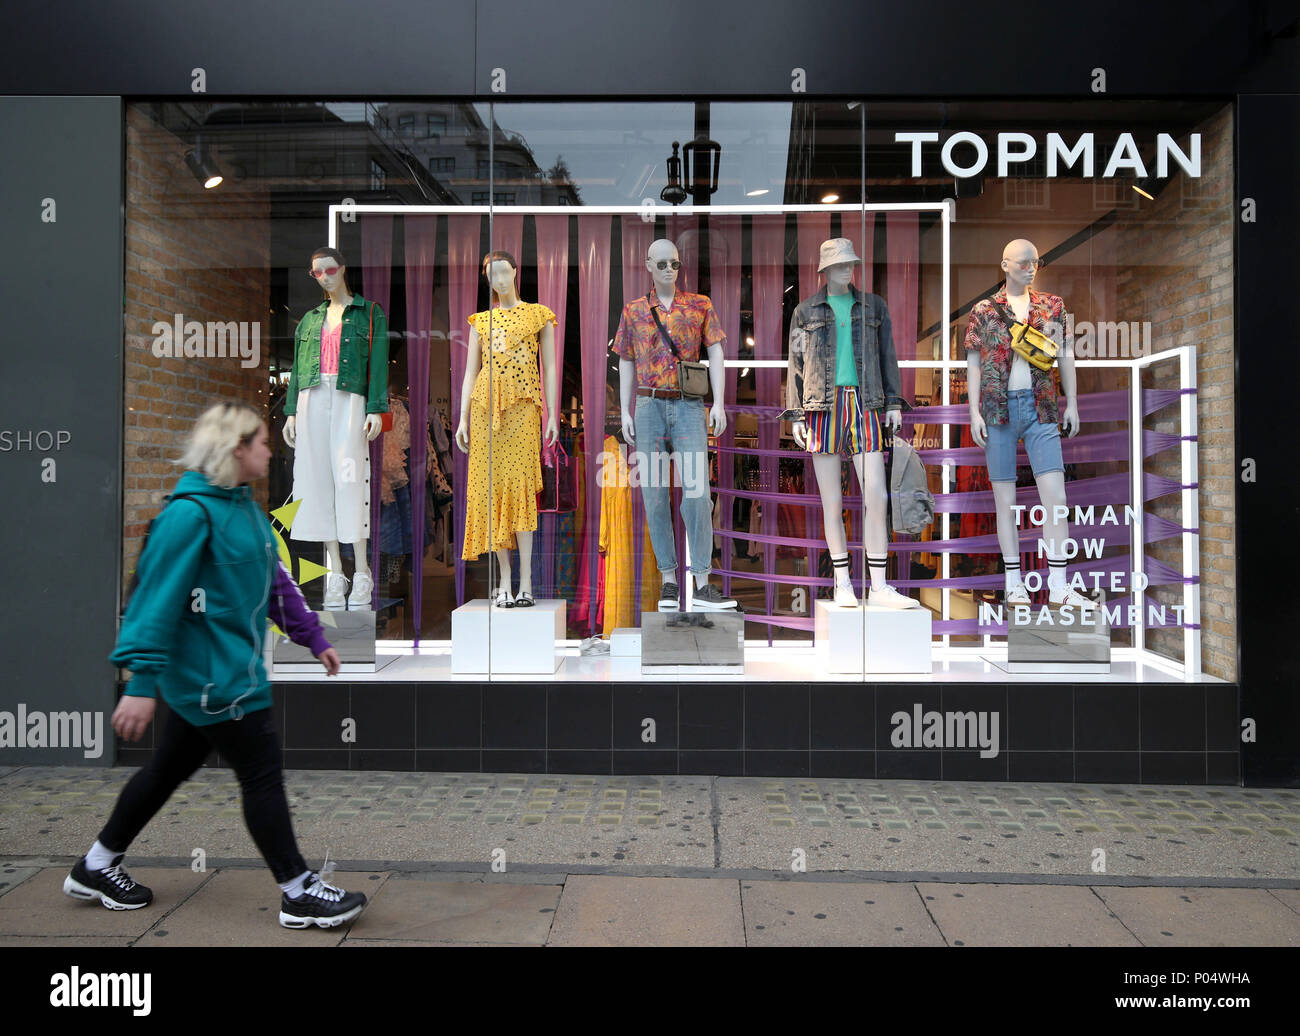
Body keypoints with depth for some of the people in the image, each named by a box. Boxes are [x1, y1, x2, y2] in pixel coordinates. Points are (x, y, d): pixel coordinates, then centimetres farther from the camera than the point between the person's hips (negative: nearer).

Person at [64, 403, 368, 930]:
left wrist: (313, 637, 16)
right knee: (263, 773, -2)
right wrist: (142, 680, -23)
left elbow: (275, 580, 17)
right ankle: (298, 893, 11)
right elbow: (157, 596, -22)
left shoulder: (244, 506, 11)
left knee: (171, 767, 21)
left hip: (208, 674, 10)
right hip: (213, 674, -10)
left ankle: (97, 866, 39)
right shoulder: (191, 512, -19)